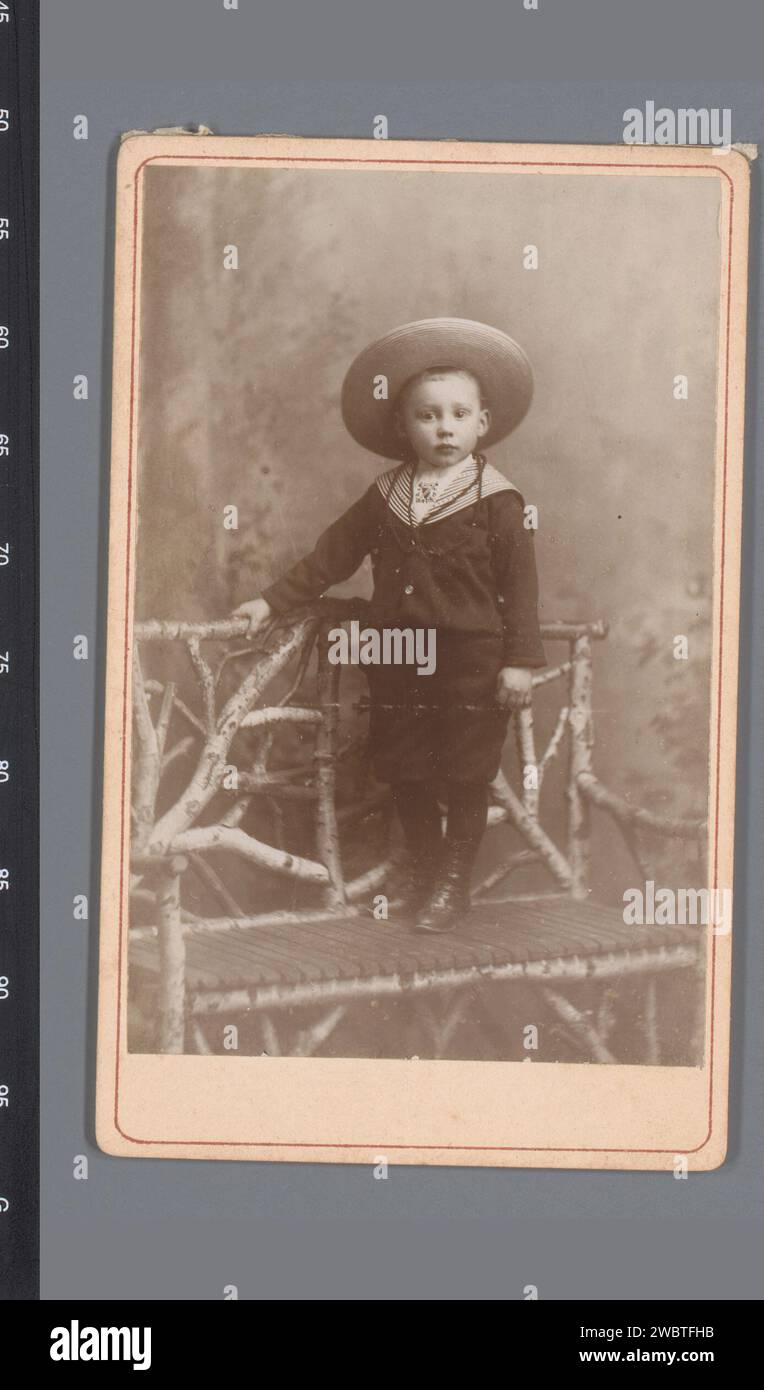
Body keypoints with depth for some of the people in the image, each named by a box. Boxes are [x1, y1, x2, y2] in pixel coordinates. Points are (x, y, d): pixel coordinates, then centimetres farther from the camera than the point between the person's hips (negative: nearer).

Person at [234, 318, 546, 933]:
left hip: (471, 659, -4)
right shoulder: (387, 496, 6)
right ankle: (423, 863, 32)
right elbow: (332, 555, 12)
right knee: (404, 769, 12)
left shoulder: (496, 500, -7)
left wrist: (521, 660, -11)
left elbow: (520, 583, -7)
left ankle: (454, 878, 19)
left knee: (465, 773, 3)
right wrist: (272, 601, 10)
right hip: (398, 653, 4)